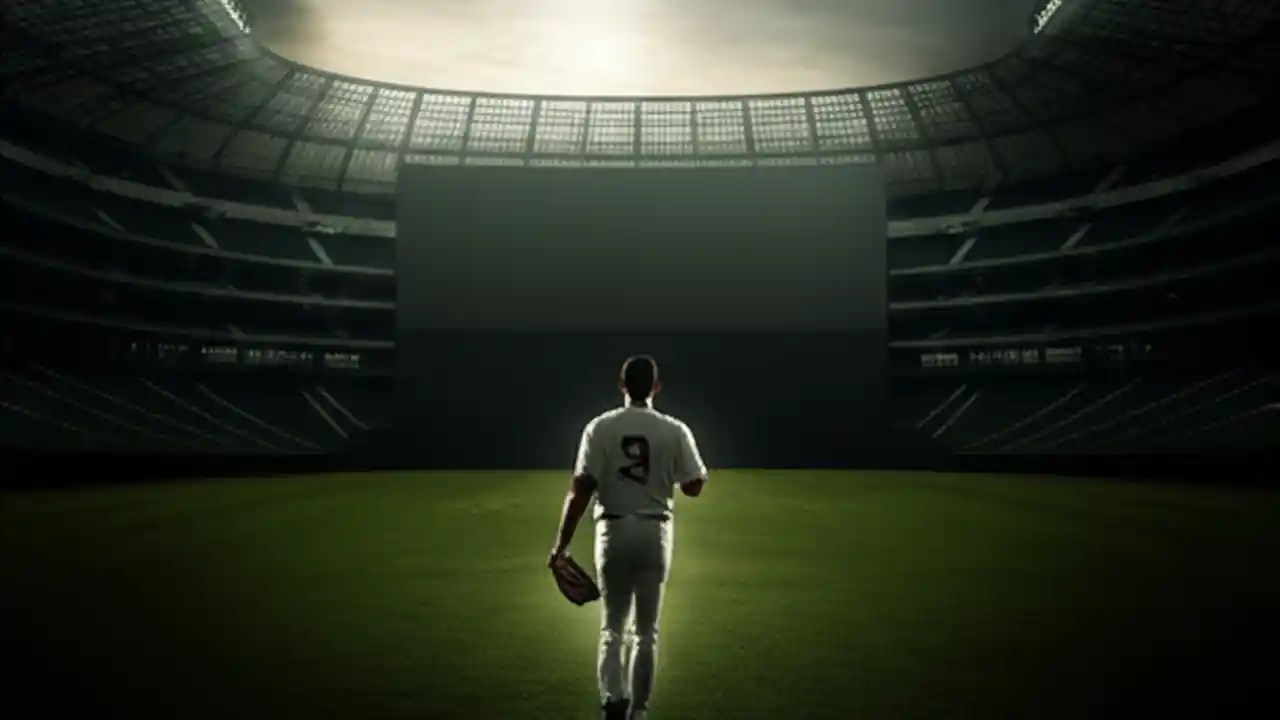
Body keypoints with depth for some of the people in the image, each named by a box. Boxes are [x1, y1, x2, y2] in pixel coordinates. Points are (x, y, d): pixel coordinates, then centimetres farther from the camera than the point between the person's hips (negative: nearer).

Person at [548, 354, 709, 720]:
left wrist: (561, 544, -6)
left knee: (612, 626, 13)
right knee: (646, 630, 13)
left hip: (613, 532, 0)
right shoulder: (674, 430, -4)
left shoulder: (600, 427, -6)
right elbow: (694, 486, 3)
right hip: (655, 532, 0)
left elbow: (580, 490, -10)